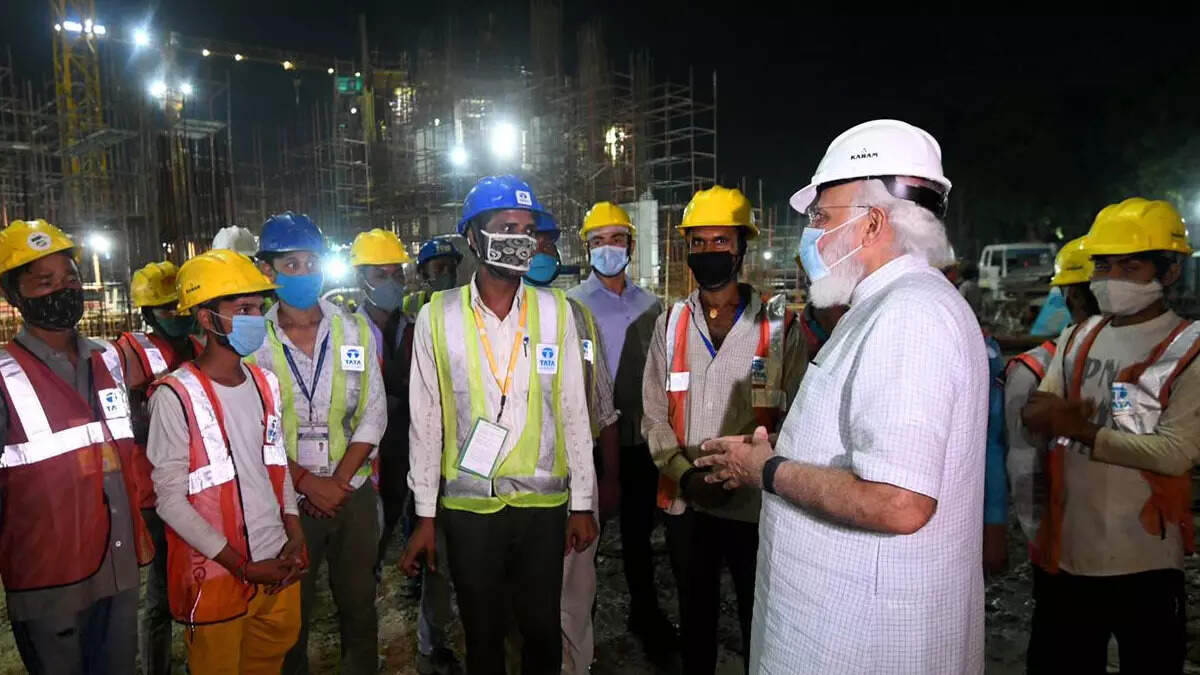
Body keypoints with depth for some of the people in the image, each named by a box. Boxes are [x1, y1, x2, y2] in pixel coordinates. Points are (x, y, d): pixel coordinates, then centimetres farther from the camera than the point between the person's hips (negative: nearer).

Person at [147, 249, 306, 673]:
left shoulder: (265, 383, 5)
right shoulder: (176, 396, -15)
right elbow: (171, 500, -15)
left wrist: (294, 535, -1)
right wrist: (244, 566, -14)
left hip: (278, 566, 6)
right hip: (217, 576, -5)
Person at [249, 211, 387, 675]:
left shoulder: (355, 330, 0)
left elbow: (373, 414, -1)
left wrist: (337, 482, -10)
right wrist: (310, 484, -13)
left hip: (353, 494, 2)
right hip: (286, 499, -2)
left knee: (359, 606, 14)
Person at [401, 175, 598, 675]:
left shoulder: (555, 312, -3)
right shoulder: (437, 317, -6)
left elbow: (572, 412, 1)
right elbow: (425, 420, -2)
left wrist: (582, 502, 3)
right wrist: (425, 514, 0)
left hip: (544, 504, 1)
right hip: (467, 507, 0)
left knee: (542, 631, 15)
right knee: (483, 635, 16)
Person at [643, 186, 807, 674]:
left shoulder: (778, 326, -3)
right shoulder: (670, 325, 5)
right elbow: (655, 416, 4)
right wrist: (685, 473, -12)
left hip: (755, 504, -2)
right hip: (686, 504, 3)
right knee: (695, 616, 19)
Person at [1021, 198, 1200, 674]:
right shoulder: (1076, 339, 6)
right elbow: (1033, 416, 3)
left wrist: (1082, 430, -16)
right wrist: (1046, 411, -19)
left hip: (1144, 561, -4)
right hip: (1065, 550, 5)